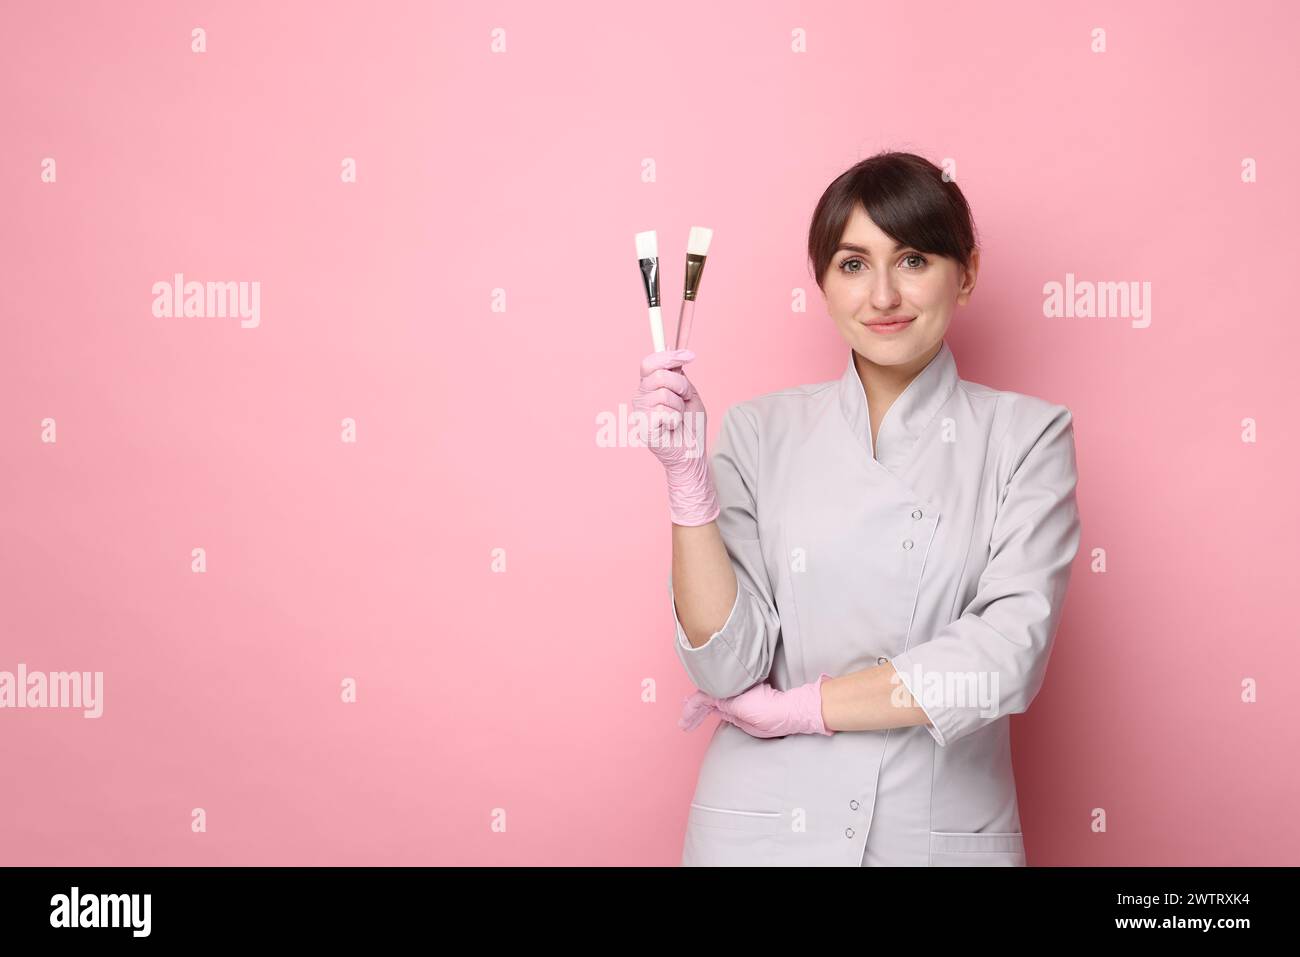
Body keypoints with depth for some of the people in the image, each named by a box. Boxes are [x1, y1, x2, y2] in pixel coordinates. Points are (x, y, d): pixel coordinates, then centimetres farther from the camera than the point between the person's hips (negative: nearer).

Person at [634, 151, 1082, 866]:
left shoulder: (1028, 436, -4)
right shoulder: (760, 431, -2)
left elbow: (1007, 656, -15)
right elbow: (726, 664, -8)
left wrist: (793, 706, -12)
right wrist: (688, 478, -18)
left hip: (944, 830, 0)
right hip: (763, 830, 1)